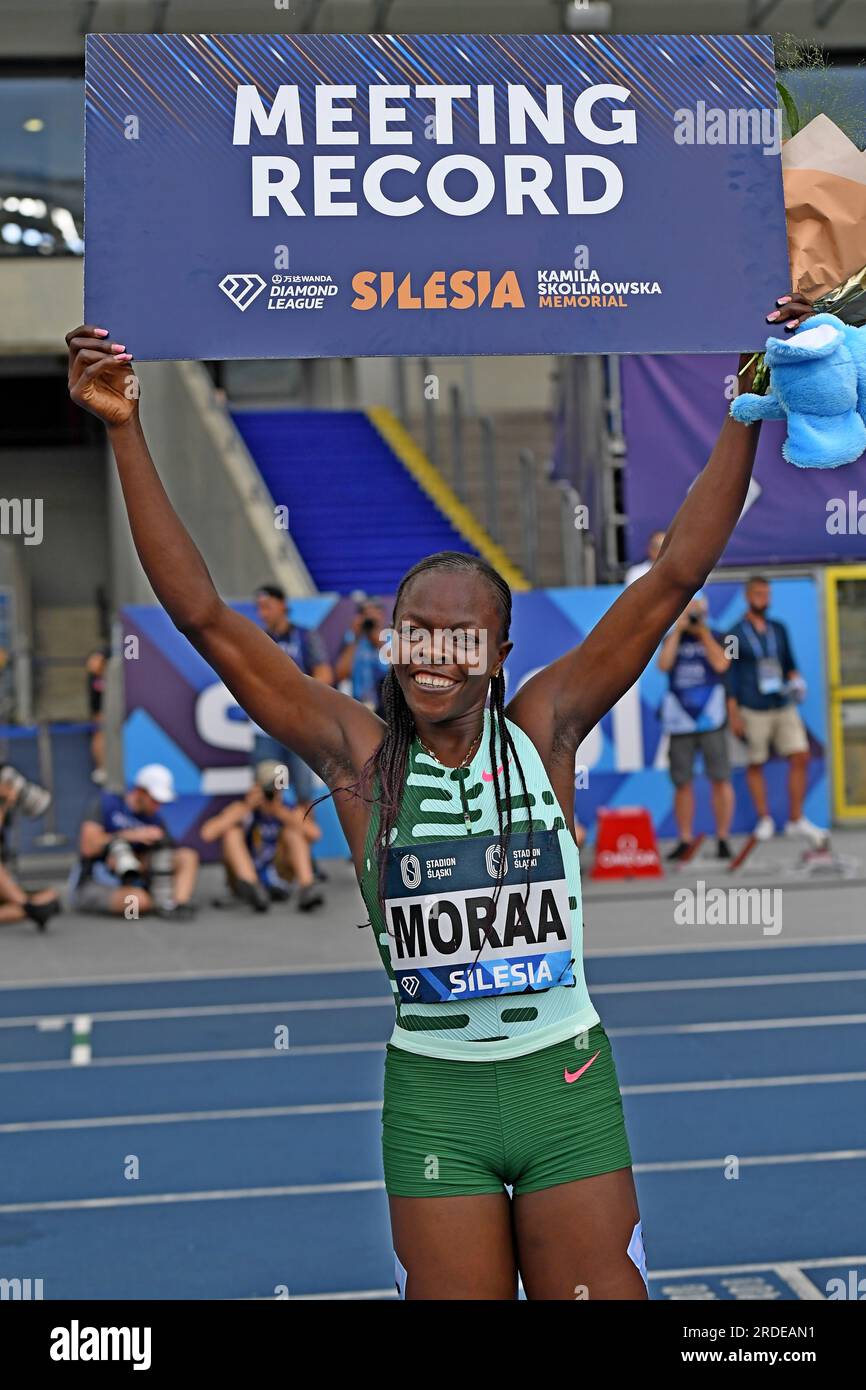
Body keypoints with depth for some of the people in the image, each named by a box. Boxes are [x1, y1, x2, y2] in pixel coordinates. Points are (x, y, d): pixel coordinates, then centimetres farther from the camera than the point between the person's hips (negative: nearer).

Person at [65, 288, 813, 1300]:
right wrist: (125, 431, -11)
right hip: (434, 1100, 0)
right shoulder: (360, 757, -4)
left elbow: (675, 576, -4)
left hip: (567, 1080, 1)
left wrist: (748, 411, -7)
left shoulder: (542, 731, -2)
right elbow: (203, 616, -8)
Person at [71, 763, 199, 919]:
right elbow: (88, 847, -14)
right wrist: (131, 835, -16)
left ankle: (177, 903, -29)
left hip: (129, 882, 6)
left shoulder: (154, 821, 7)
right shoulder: (105, 802, -4)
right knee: (140, 900, -39)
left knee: (187, 856, -10)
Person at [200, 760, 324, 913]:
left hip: (276, 881, 1)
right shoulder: (242, 808, -9)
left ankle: (306, 887, -32)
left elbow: (314, 834, -26)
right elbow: (207, 834, -26)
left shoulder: (291, 813, -3)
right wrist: (245, 808, -26)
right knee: (232, 831, -21)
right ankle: (250, 885, -44)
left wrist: (280, 812, -31)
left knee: (293, 830, -15)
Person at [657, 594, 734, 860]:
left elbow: (720, 664, -9)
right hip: (679, 720, 2)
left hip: (711, 718, -2)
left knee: (720, 780, -4)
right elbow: (663, 664, -4)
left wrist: (703, 632, -6)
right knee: (682, 783, 2)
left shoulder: (716, 638, 8)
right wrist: (677, 630, -4)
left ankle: (722, 838, 3)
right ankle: (685, 841, 9)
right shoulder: (673, 639, 13)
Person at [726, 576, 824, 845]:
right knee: (755, 764, 2)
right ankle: (764, 820, 14)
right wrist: (733, 715, -7)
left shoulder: (779, 629, 13)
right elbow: (729, 676, -2)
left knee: (800, 757, -4)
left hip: (784, 706, 4)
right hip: (753, 710, -4)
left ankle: (796, 820, 4)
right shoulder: (736, 634, -1)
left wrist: (795, 680, 0)